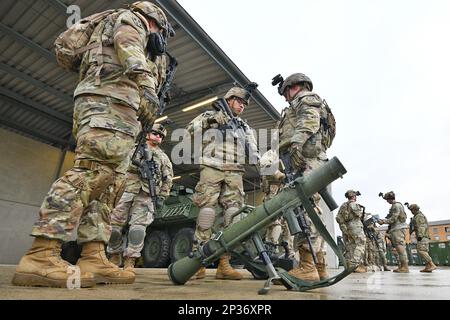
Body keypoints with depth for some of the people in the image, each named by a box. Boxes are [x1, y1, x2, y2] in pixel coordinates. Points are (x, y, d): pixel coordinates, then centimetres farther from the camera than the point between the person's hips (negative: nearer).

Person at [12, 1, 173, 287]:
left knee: (108, 182, -3)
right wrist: (146, 83, -24)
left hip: (116, 107, 9)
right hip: (108, 101, -9)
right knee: (91, 170, -22)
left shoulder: (132, 33, 40)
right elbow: (128, 44, -8)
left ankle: (93, 258, -8)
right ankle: (41, 256, -26)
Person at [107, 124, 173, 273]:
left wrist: (162, 197, 5)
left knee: (138, 226, -9)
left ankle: (129, 262, -3)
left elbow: (168, 180, 14)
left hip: (146, 195, 0)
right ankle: (114, 257, 19)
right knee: (116, 224, 2)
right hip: (126, 191, 0)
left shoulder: (164, 158, 19)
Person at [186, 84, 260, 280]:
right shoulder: (209, 116, 17)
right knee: (206, 211, -11)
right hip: (211, 168, -3)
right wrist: (211, 120, -6)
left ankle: (224, 264, -4)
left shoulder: (244, 126, 27)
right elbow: (191, 130, 4)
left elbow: (253, 151, 18)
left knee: (232, 214, -7)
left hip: (235, 173, 4)